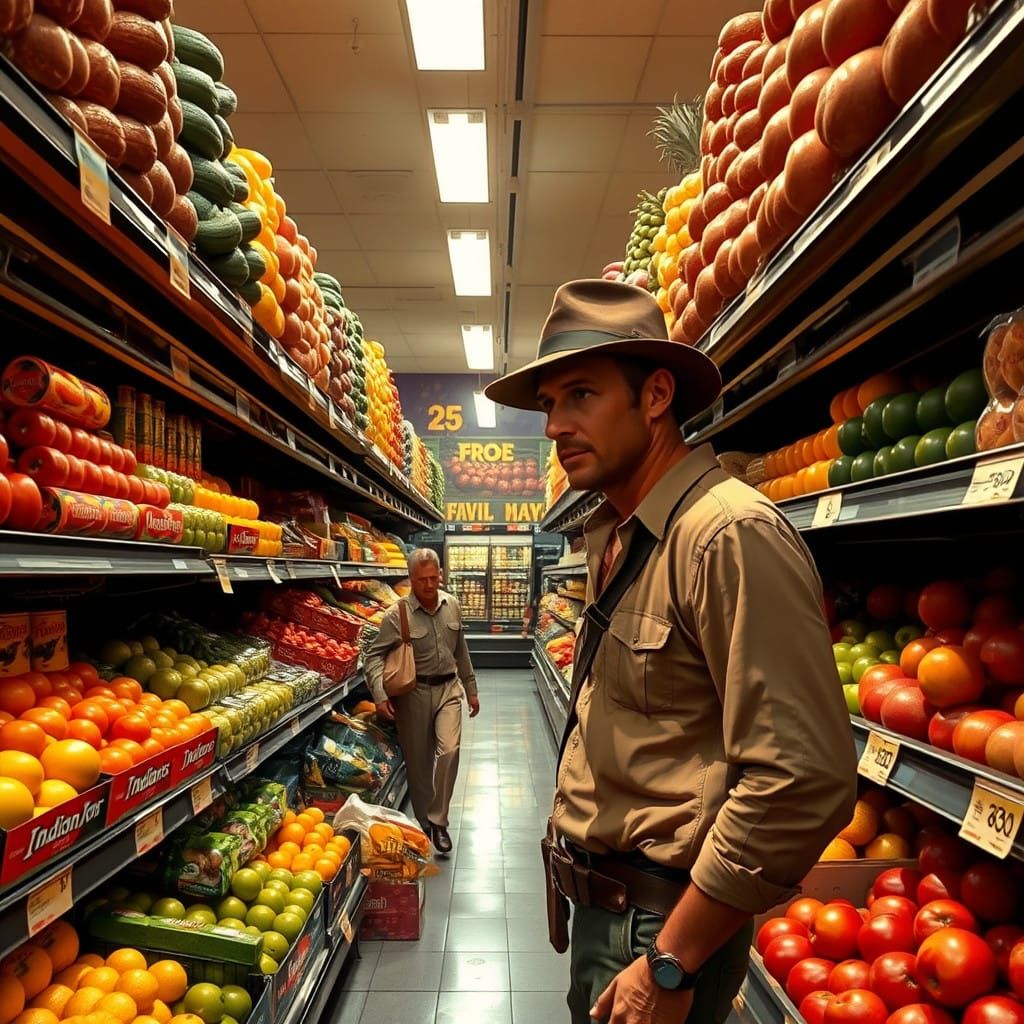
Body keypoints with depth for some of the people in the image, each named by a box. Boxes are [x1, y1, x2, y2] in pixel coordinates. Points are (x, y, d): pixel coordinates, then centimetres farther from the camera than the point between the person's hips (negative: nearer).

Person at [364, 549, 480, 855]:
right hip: (414, 692, -2)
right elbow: (375, 656, -13)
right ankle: (423, 822, 29)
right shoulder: (397, 615, -13)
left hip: (448, 688, 3)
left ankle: (438, 820, 5)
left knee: (449, 750, -13)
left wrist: (470, 689, 15)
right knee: (419, 761, 8)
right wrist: (380, 695, -26)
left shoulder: (452, 605, 1)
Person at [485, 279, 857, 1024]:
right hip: (599, 900, 9)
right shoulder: (614, 539, 6)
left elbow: (803, 781, -27)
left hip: (661, 919, -8)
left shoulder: (732, 535, -23)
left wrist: (669, 963, -20)